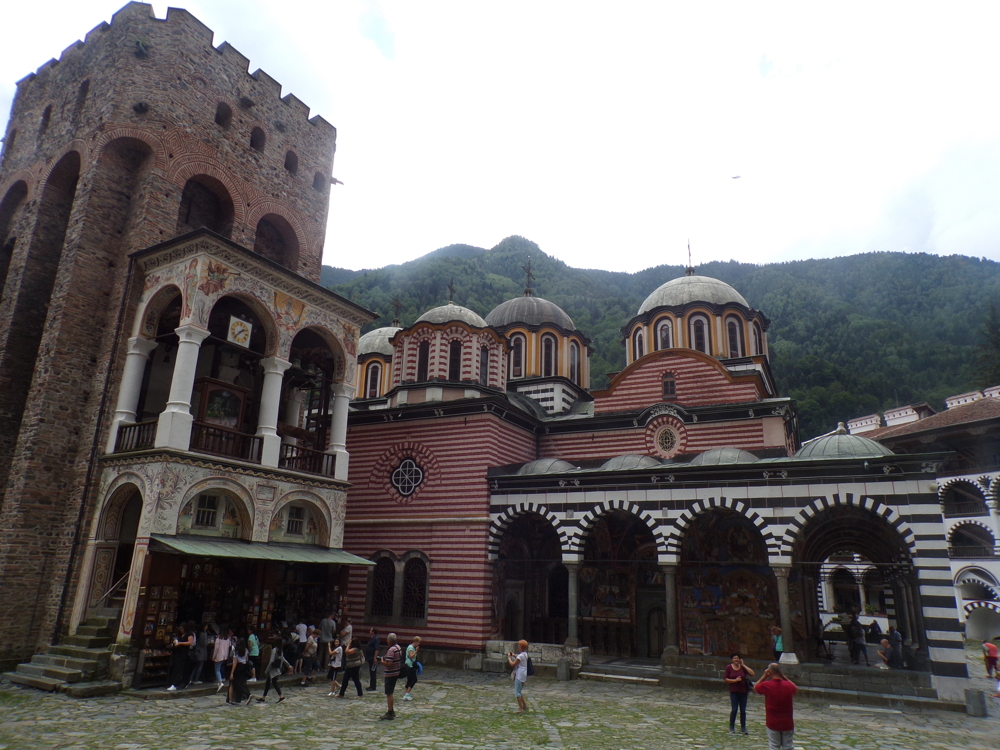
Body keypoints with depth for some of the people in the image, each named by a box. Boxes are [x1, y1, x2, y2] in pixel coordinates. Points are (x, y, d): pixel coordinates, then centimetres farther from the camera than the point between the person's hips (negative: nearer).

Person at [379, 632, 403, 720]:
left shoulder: (391, 650, -22)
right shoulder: (398, 647, 7)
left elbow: (389, 663, -28)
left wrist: (382, 661, -10)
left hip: (390, 674, -10)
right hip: (396, 673, 10)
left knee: (389, 694, -1)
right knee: (390, 693, 20)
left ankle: (389, 714, 4)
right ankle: (391, 711, 28)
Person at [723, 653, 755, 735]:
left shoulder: (743, 667, -1)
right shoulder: (729, 667, -2)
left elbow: (752, 674, -14)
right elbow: (726, 679, -2)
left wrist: (743, 665, -11)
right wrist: (735, 680, -16)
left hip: (743, 691, 1)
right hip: (734, 691, -1)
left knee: (743, 710, 7)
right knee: (734, 709, -4)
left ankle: (743, 727, 21)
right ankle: (731, 727, 11)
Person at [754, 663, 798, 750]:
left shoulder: (766, 685, -15)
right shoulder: (789, 685, -9)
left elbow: (755, 688, 5)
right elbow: (796, 690, 16)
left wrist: (764, 676, 2)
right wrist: (784, 677, 9)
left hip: (772, 724, -2)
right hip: (787, 723, 2)